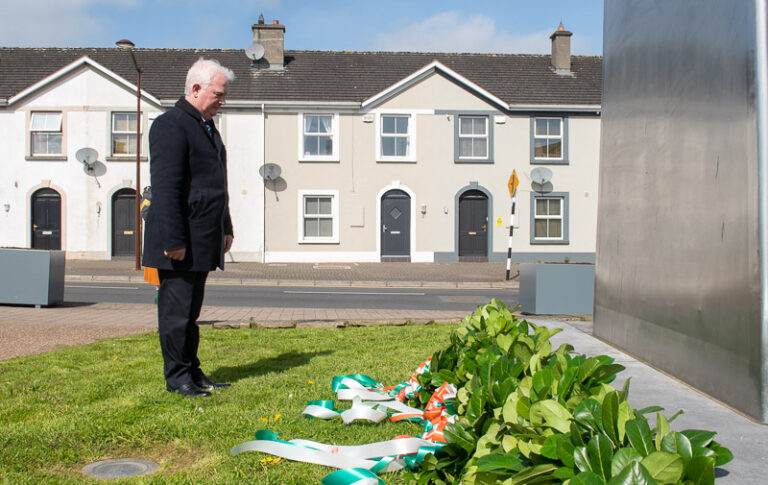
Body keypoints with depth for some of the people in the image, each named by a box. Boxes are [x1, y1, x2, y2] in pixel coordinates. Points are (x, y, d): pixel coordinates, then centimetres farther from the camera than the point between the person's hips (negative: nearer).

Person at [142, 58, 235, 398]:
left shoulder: (207, 127, 18)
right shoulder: (171, 125, -12)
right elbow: (165, 188, -19)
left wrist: (225, 229, 23)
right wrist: (172, 240, -22)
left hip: (203, 240, 9)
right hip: (180, 242, -9)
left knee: (191, 309, 14)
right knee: (176, 308, -1)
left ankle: (193, 373, 21)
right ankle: (177, 376, 8)